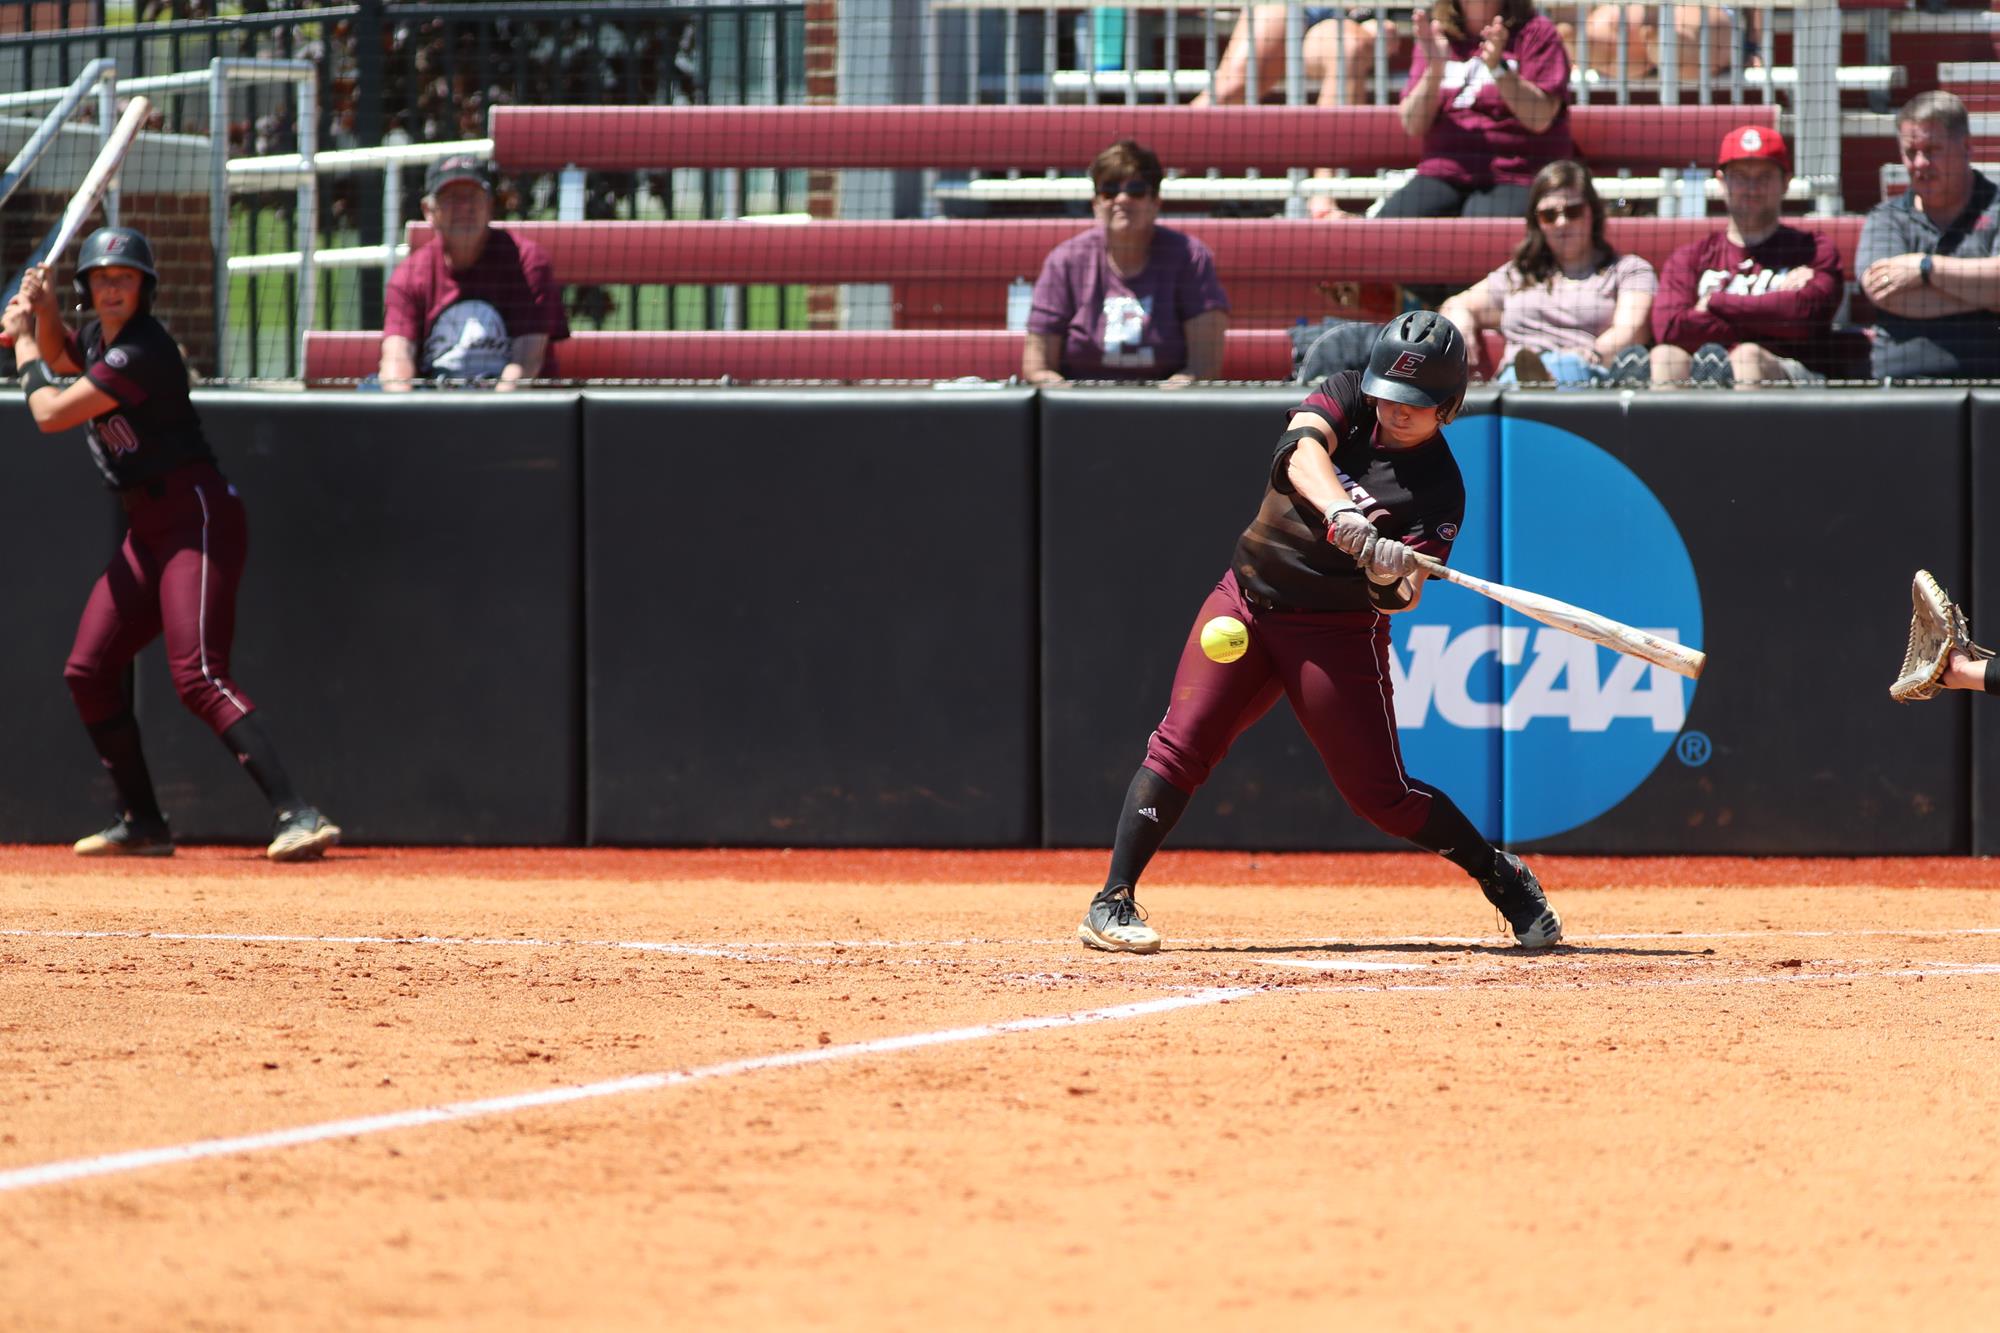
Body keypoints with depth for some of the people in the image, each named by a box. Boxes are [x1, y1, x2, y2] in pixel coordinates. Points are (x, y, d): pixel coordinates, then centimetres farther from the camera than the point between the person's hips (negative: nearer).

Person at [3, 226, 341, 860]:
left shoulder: (142, 352, -19)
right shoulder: (99, 335, 10)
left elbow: (51, 412, -15)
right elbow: (58, 359, 35)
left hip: (197, 520, -10)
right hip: (147, 530, 10)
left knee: (198, 676, -23)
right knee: (89, 672, 10)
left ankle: (298, 816, -32)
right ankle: (142, 824, 19)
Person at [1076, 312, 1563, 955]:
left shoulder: (1438, 488, -9)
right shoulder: (1347, 398, -2)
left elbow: (1400, 596, -16)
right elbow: (1302, 449, -25)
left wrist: (1394, 578, -41)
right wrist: (1341, 516, -43)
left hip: (1339, 631, -2)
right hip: (1246, 604, 2)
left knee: (1382, 793, -4)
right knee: (1180, 744, -13)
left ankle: (1503, 878, 18)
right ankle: (1112, 903, -11)